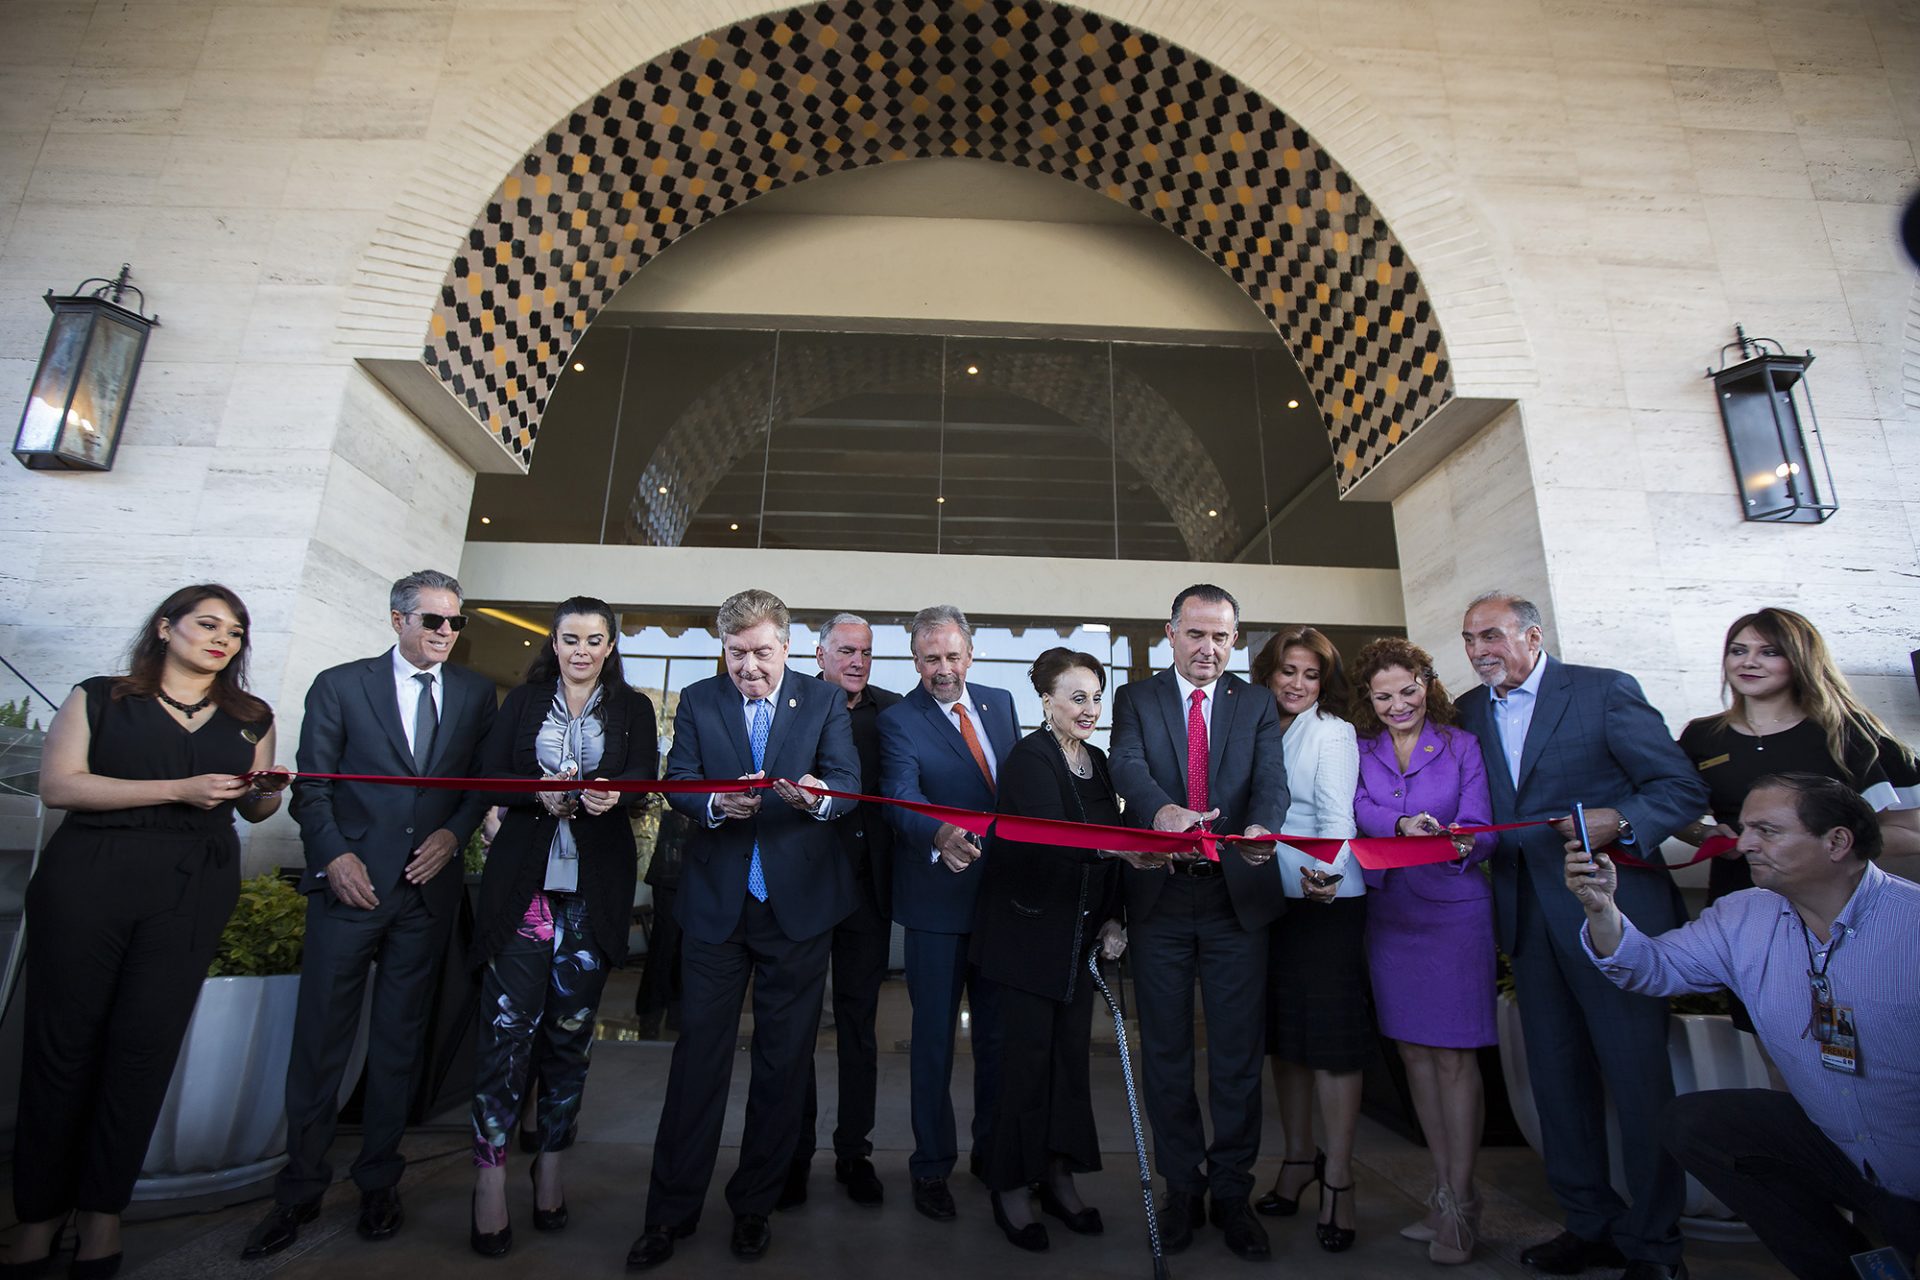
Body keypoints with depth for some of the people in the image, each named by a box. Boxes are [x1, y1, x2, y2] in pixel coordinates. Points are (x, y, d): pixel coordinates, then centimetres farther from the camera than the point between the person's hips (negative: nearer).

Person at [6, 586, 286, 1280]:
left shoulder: (251, 718, 14)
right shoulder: (99, 697, 7)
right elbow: (58, 784, -5)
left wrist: (271, 790, -5)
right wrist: (180, 789, -15)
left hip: (193, 890, 2)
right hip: (86, 879, -1)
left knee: (144, 1042, 2)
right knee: (63, 1039, 3)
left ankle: (103, 1207, 14)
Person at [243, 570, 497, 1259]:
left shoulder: (475, 692, 7)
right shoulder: (339, 685, 3)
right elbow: (311, 784, 2)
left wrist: (454, 833, -6)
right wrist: (334, 856, -9)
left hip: (427, 888, 1)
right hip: (351, 883, -1)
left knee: (399, 1040, 12)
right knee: (320, 1037, 6)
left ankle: (379, 1183, 26)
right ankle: (300, 1190, 24)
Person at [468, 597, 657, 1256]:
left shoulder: (633, 708, 8)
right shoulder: (522, 701, 11)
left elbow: (645, 774, -5)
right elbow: (490, 775, 2)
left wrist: (610, 793, -28)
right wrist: (539, 793, -18)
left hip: (594, 888, 0)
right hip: (522, 881, 0)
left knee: (571, 1025, 7)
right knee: (508, 1022, -3)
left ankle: (550, 1163, 24)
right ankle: (490, 1176, 10)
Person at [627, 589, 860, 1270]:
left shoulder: (824, 701, 0)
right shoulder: (697, 700, 4)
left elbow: (849, 780, -9)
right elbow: (677, 782, -4)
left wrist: (820, 797, -32)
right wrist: (715, 805, -25)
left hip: (799, 902, 0)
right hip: (717, 901, 1)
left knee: (783, 1060, 11)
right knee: (699, 1054, 8)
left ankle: (754, 1205, 30)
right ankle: (671, 1213, 25)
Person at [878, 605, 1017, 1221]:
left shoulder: (1001, 703, 6)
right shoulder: (898, 720, -10)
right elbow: (902, 797, -26)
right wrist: (940, 835, -46)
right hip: (939, 898, -5)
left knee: (999, 1031, 18)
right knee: (935, 1035, 9)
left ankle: (992, 1149, 39)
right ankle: (931, 1165, 29)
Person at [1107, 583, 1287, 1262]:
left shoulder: (1257, 704, 8)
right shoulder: (1136, 698, 4)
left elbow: (1272, 779, -7)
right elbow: (1128, 766, -14)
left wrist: (1261, 828, -30)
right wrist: (1162, 809, -36)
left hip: (1237, 897, 1)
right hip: (1160, 897, 0)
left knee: (1238, 1052, 10)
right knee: (1166, 1051, 12)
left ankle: (1232, 1193, 28)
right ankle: (1182, 1187, 30)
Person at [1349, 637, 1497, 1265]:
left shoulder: (1462, 746, 0)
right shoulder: (1359, 751, 5)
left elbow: (1480, 831, -7)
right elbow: (1359, 810, -10)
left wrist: (1461, 845, -28)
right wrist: (1403, 824, -28)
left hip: (1453, 912, -3)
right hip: (1389, 912, 3)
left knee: (1454, 1056, 0)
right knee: (1414, 1051, 10)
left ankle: (1460, 1201, 14)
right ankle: (1443, 1190, 24)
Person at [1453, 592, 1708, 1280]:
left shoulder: (1605, 690, -5)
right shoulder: (1469, 709, 9)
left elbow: (1684, 788, -7)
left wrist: (1618, 823, -24)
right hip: (1528, 915, 5)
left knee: (1638, 1076, 3)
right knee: (1556, 1076, 13)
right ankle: (1591, 1223, 28)